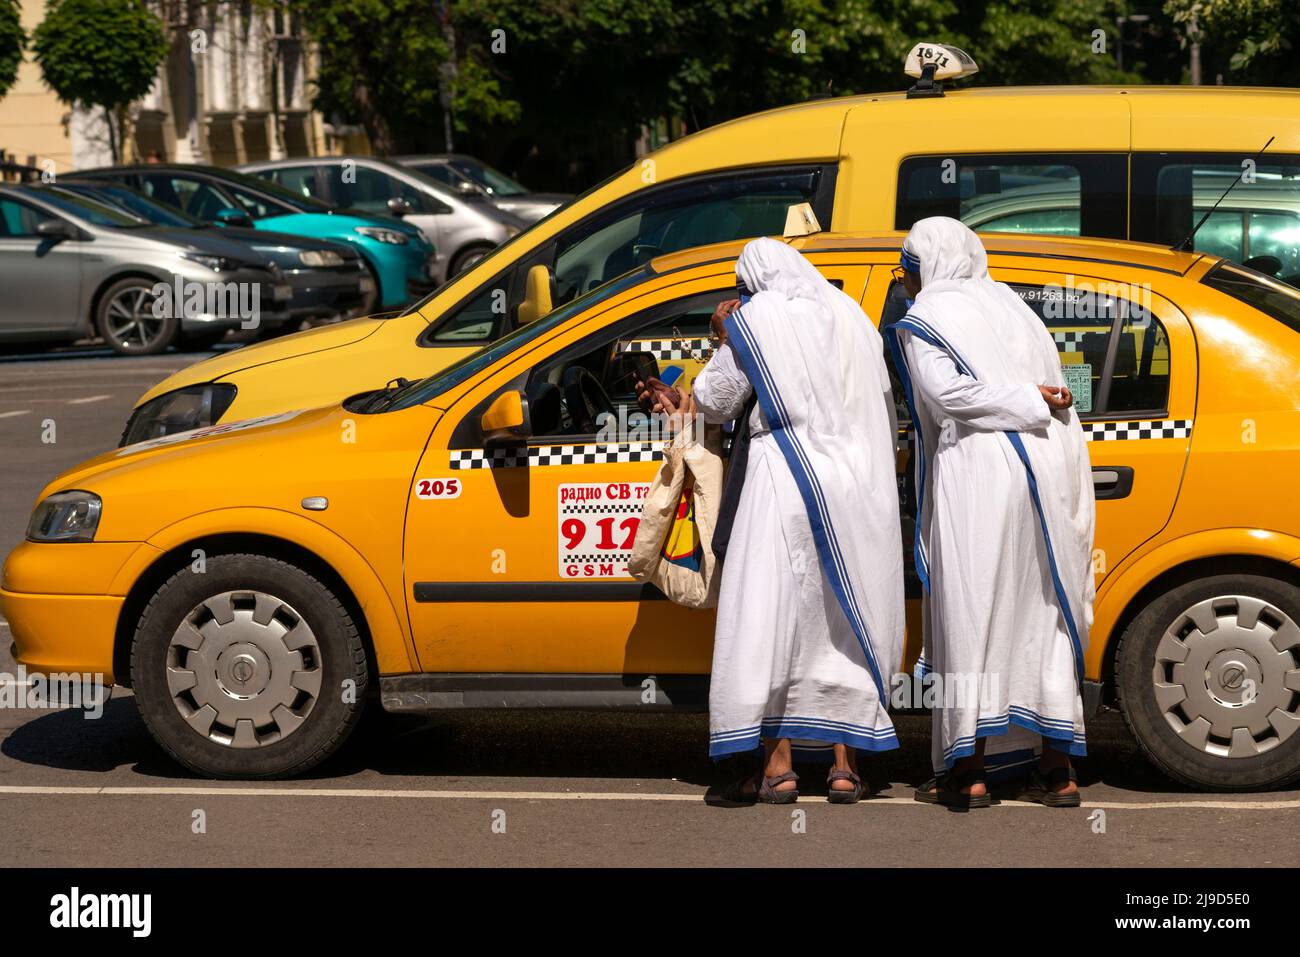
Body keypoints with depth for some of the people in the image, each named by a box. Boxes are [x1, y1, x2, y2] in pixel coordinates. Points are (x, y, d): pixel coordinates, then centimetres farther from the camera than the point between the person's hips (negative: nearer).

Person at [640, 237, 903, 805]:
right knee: (845, 623, 9)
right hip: (860, 485, 5)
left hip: (787, 480, -5)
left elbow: (718, 400, 5)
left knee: (769, 614, 0)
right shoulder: (852, 317, 17)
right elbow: (884, 414, 22)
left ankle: (778, 765, -5)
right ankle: (845, 765, 5)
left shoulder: (754, 317, 1)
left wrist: (724, 337, 21)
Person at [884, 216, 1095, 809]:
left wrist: (1031, 404, -10)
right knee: (1043, 616, 10)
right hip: (1049, 469, 6)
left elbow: (946, 392, -16)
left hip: (980, 472, -6)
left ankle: (966, 774, -2)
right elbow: (1058, 393, 13)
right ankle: (1057, 772, 10)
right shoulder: (1010, 305, 19)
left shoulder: (924, 319, 1)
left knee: (970, 619, -2)